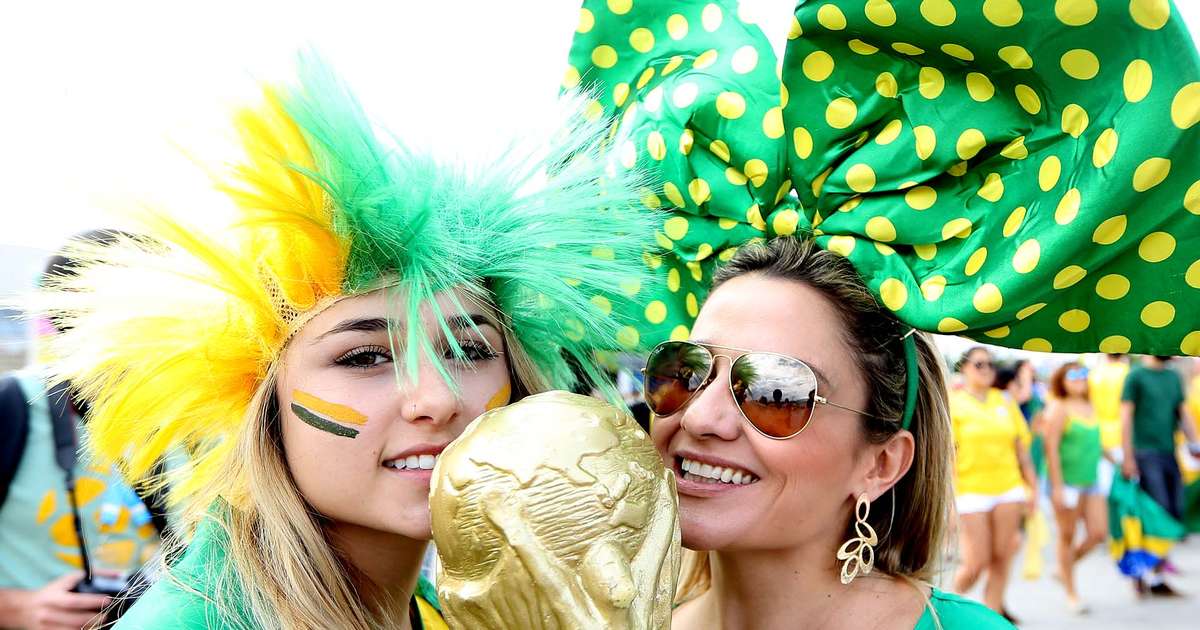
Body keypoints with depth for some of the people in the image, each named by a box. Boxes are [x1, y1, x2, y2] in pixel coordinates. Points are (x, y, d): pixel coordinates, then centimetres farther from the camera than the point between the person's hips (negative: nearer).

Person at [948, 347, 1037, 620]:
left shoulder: (1006, 402, 11)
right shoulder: (953, 404, -1)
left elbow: (1021, 449, 14)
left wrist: (1032, 487, 12)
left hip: (1009, 488, 4)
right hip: (971, 491, -4)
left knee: (1001, 559, 4)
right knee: (977, 562, -3)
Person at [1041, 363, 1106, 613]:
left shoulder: (1090, 407, 12)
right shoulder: (1058, 408, -10)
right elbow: (1051, 448, -13)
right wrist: (1057, 486, -17)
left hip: (1091, 480, 7)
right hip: (1067, 481, -7)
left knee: (1098, 533, 2)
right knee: (1067, 537, 3)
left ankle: (1065, 568, 26)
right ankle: (1071, 594, 14)